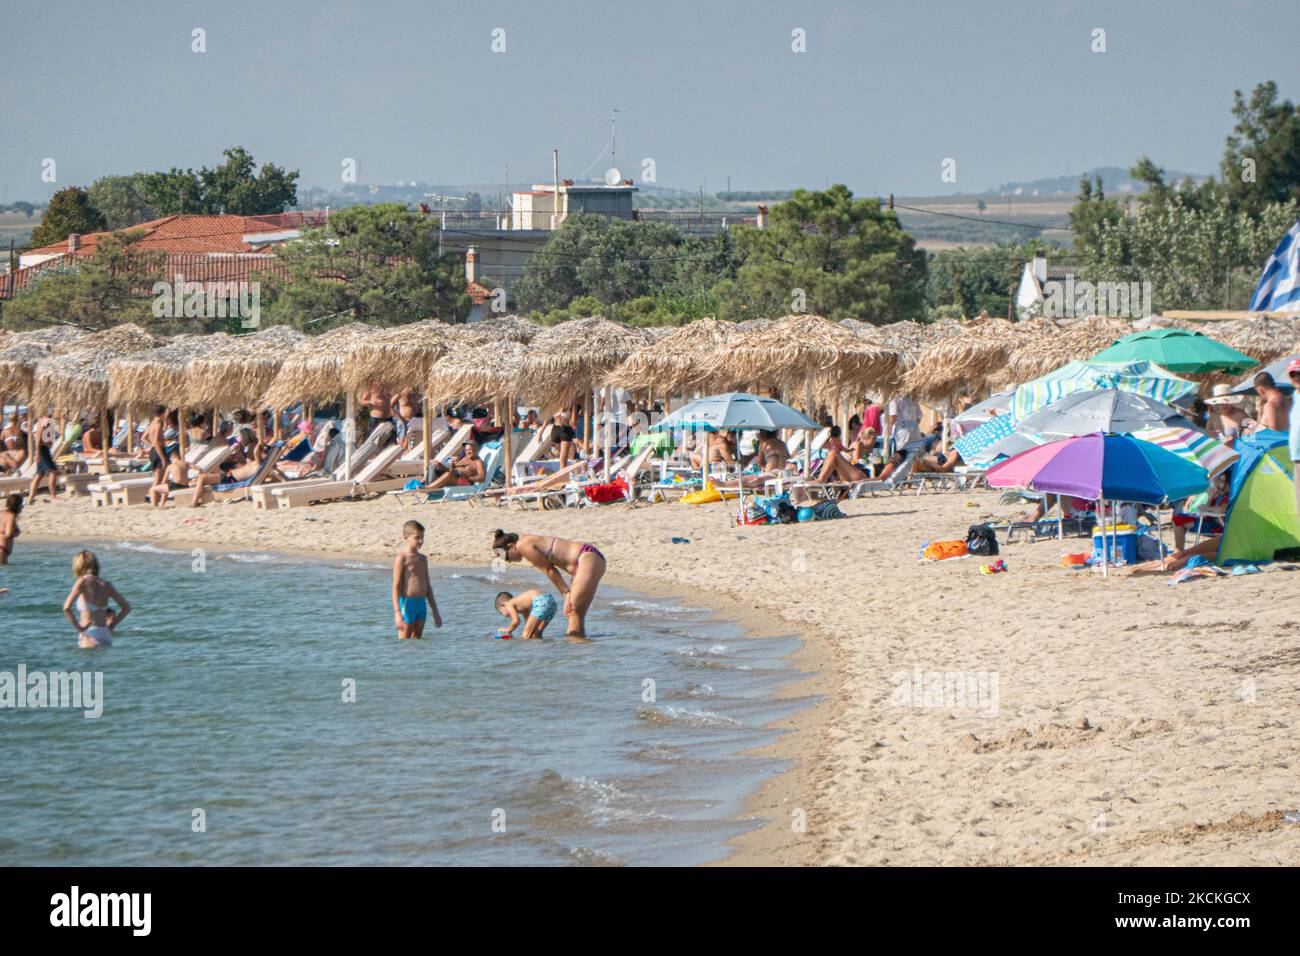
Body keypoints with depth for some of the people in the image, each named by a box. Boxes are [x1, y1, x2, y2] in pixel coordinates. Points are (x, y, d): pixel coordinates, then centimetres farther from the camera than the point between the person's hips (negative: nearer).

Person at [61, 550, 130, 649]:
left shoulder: (83, 582, -6)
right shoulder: (106, 585, 10)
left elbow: (67, 608, -17)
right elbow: (127, 608, 15)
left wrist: (78, 627, -7)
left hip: (90, 634, -6)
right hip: (106, 635, 6)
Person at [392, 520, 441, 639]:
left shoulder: (423, 559, 15)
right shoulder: (402, 558, -7)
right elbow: (396, 587, -11)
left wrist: (435, 612, 22)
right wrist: (397, 612, -19)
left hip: (422, 604, 7)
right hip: (407, 603, -7)